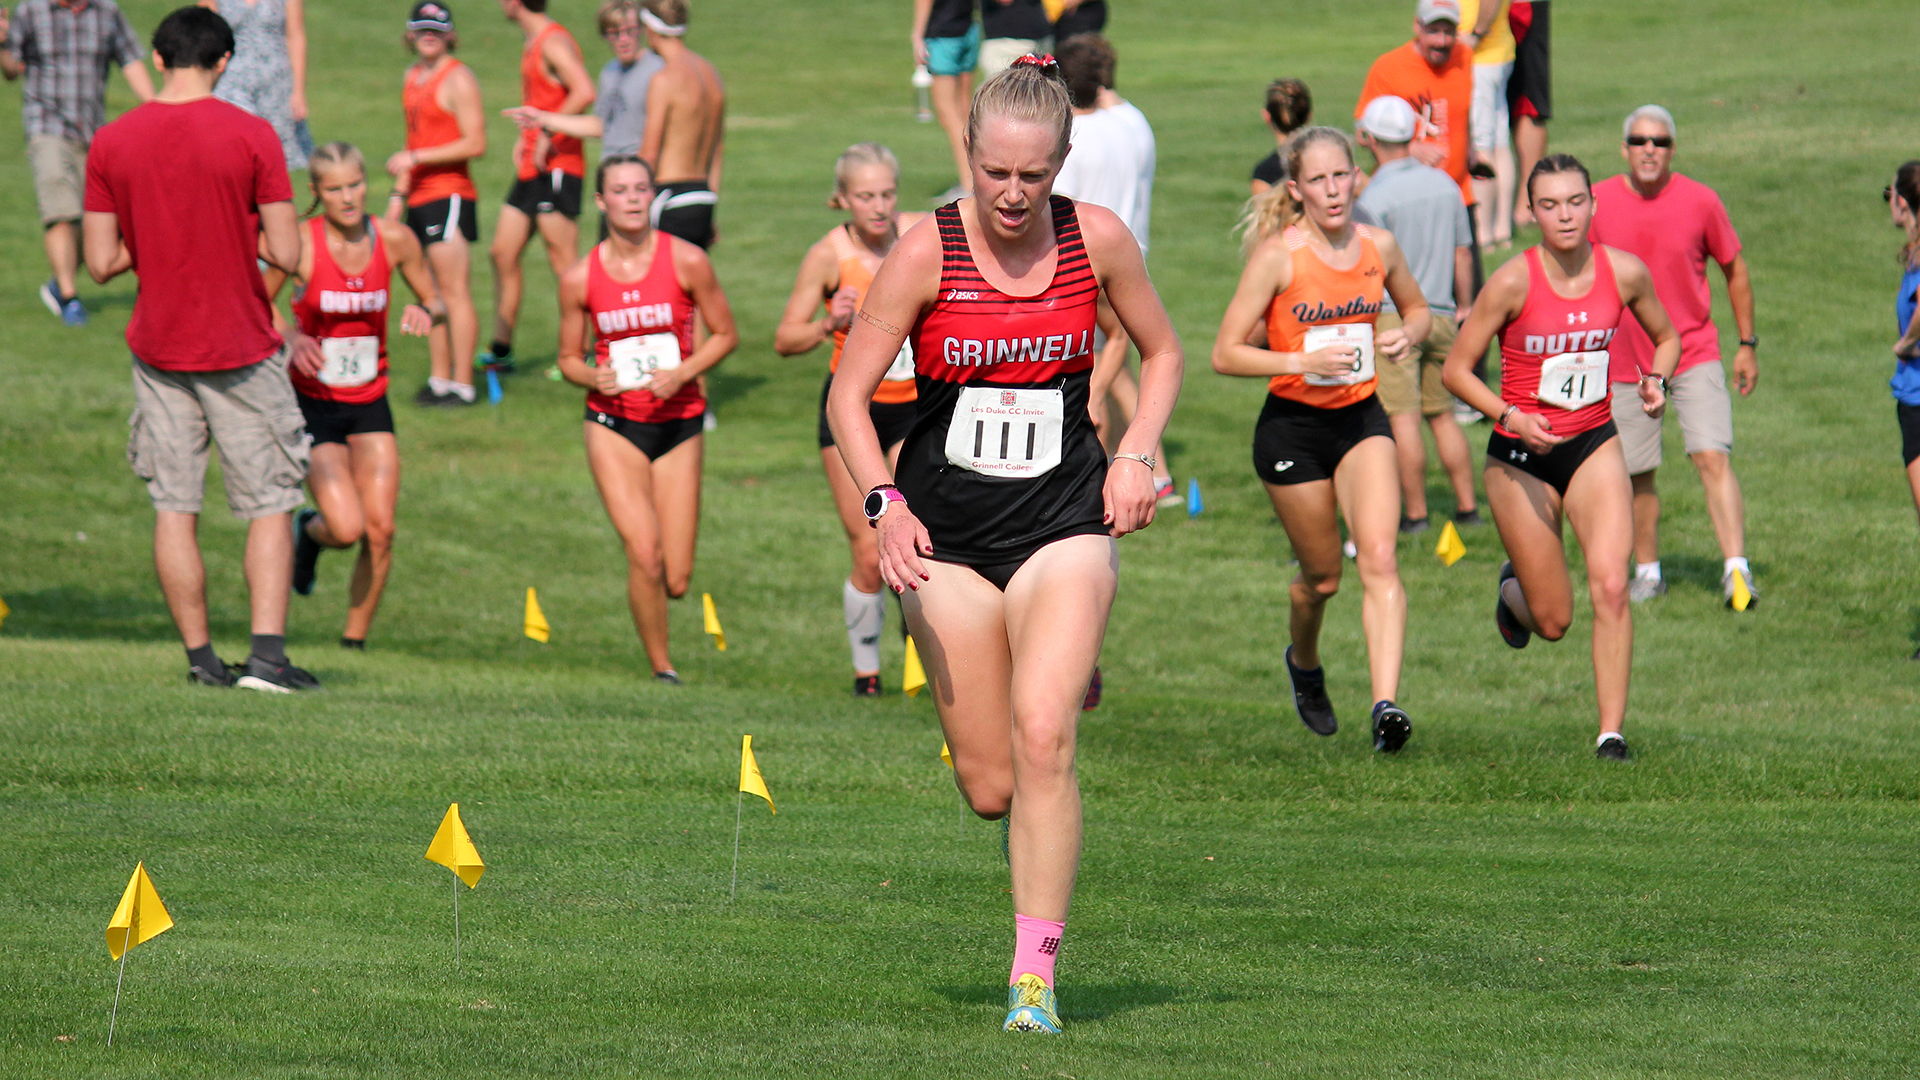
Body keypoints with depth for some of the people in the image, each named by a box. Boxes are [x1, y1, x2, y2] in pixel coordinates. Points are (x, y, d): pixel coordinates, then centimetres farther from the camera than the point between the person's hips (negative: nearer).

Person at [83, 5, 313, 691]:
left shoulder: (110, 144, -2)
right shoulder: (250, 135, -11)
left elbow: (101, 263, -1)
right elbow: (286, 255, -11)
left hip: (158, 349, 3)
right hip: (241, 350, -3)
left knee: (173, 509, 9)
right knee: (270, 506, 5)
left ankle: (200, 658, 10)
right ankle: (267, 656, -4)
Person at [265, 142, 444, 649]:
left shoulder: (394, 240, -3)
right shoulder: (301, 243, -13)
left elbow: (436, 300, 11)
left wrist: (425, 312, -13)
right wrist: (293, 337, -20)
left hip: (370, 404, 3)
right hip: (313, 403, -3)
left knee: (381, 529, -8)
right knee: (347, 528, -17)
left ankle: (355, 641, 10)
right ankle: (309, 532, 21)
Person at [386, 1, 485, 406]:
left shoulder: (458, 79, -9)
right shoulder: (414, 76, 17)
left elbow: (475, 144, -15)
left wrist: (416, 158, -17)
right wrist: (399, 193, 22)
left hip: (450, 194, -9)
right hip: (421, 198, 9)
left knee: (455, 292, -8)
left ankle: (463, 384, -7)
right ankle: (440, 378, 16)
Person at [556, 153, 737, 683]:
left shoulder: (687, 261, -6)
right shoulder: (580, 278, -3)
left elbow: (725, 334, 3)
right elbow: (569, 357, 9)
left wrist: (682, 372, -14)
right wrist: (594, 377, -14)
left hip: (678, 423, 1)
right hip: (614, 425, -1)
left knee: (676, 580, 0)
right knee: (644, 553, -18)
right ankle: (662, 670, -2)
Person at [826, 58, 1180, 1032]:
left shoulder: (1097, 239, -5)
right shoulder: (927, 251, -10)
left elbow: (1162, 351, 13)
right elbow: (848, 395, -7)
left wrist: (1138, 453, -3)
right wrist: (884, 502, -22)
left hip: (1064, 520, 0)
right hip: (948, 530, 0)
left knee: (1041, 738, -21)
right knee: (989, 789, 3)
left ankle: (1035, 977, -14)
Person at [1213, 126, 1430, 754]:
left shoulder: (1378, 247, -2)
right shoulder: (1277, 256, -14)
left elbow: (1417, 308, 18)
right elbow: (1224, 354, -14)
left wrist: (1407, 336, -5)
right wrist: (1300, 362, -27)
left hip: (1362, 419, 3)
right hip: (1293, 426, -3)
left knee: (1379, 559, -17)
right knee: (1322, 576, 10)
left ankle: (1386, 706, -25)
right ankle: (1304, 662, 43)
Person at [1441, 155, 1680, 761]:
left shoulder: (1625, 273, -7)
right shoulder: (1513, 283, -16)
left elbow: (1666, 336, 12)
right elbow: (1456, 369, -9)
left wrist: (1657, 380, -9)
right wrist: (1512, 417, -23)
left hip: (1594, 445, 2)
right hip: (1521, 457, -2)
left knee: (1611, 587, -17)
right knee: (1553, 621, 3)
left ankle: (1611, 734, -10)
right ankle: (1513, 588, 41)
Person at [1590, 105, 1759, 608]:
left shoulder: (1700, 201, -5)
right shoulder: (1598, 203, -3)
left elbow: (1735, 269, 7)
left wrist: (1747, 345, 8)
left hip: (1694, 354, -1)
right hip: (1625, 361, 1)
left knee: (1713, 459, -14)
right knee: (1636, 474, 7)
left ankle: (1736, 569, -18)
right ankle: (1647, 571, 23)